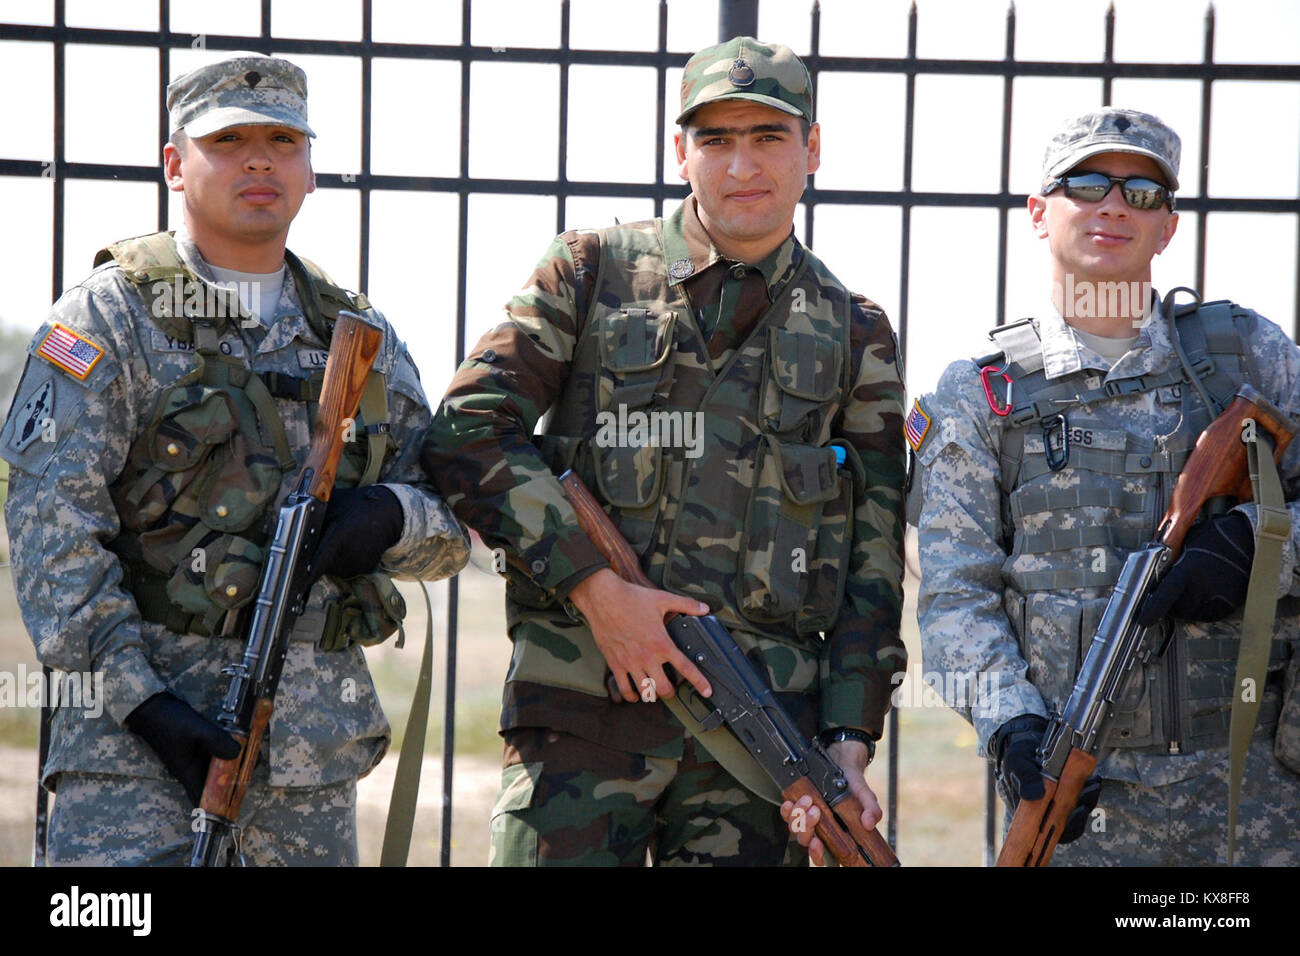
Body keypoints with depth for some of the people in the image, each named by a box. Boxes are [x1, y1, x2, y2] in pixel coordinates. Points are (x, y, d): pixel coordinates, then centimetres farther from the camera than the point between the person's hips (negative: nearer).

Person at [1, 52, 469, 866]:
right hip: (143, 711, -5)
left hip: (320, 733, 5)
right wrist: (138, 698, -18)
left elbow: (453, 527, 16)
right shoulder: (111, 317, 0)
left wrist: (392, 516, -9)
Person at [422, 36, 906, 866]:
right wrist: (596, 587, -11)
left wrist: (850, 742, -1)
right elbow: (466, 437, -1)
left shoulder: (854, 335, 12)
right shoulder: (591, 274, 8)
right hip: (582, 706, -1)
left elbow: (875, 568, 11)